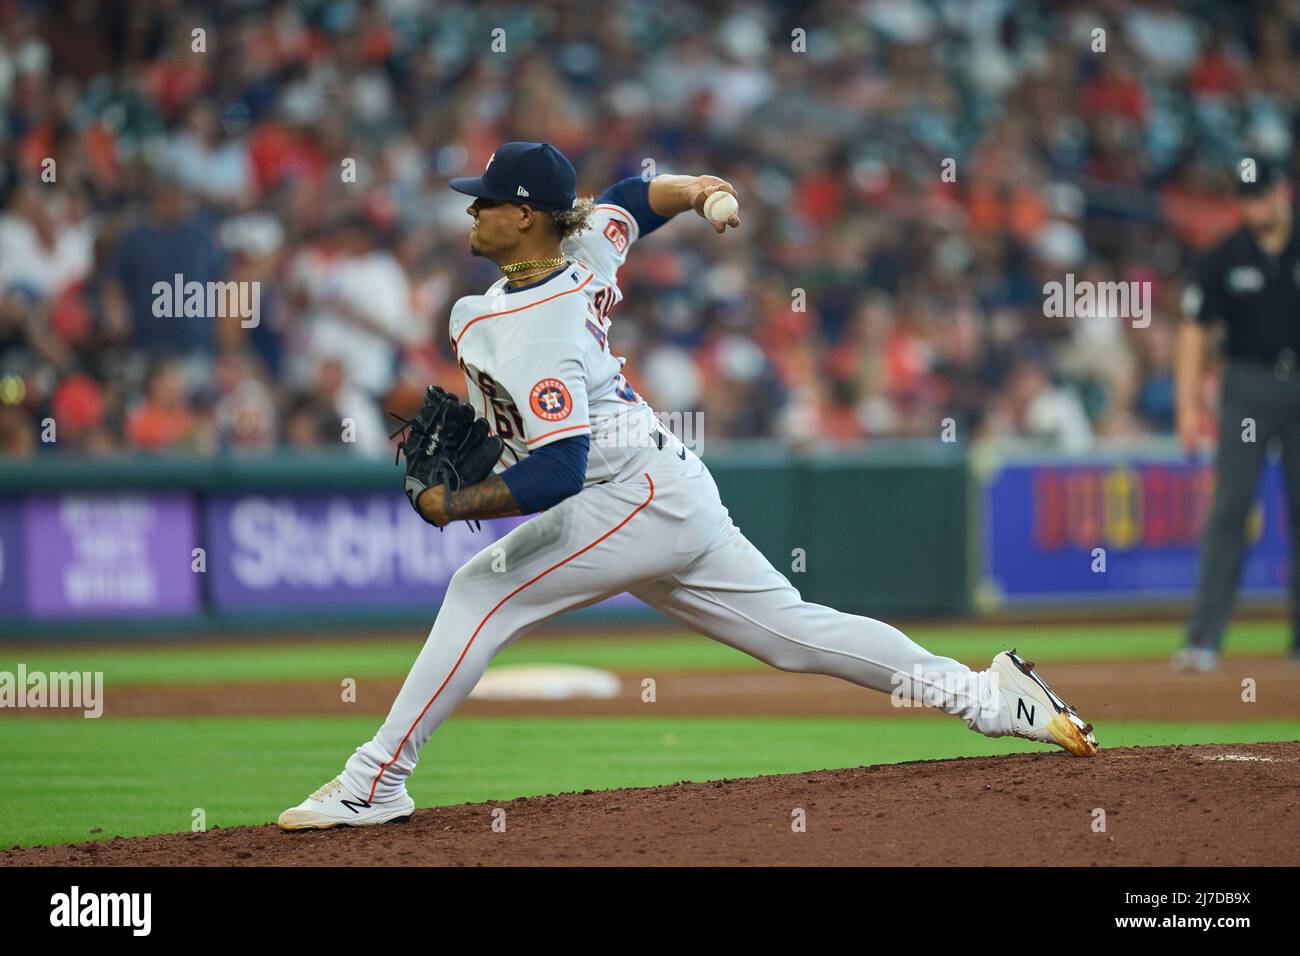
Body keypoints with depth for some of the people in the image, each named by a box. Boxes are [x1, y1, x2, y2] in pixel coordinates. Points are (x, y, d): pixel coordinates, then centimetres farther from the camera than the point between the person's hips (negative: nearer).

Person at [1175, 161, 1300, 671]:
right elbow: (1195, 329, 0)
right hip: (1248, 385, -1)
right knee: (1230, 506, -7)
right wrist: (1188, 404, -9)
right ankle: (1204, 639, -9)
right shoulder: (1224, 259, 0)